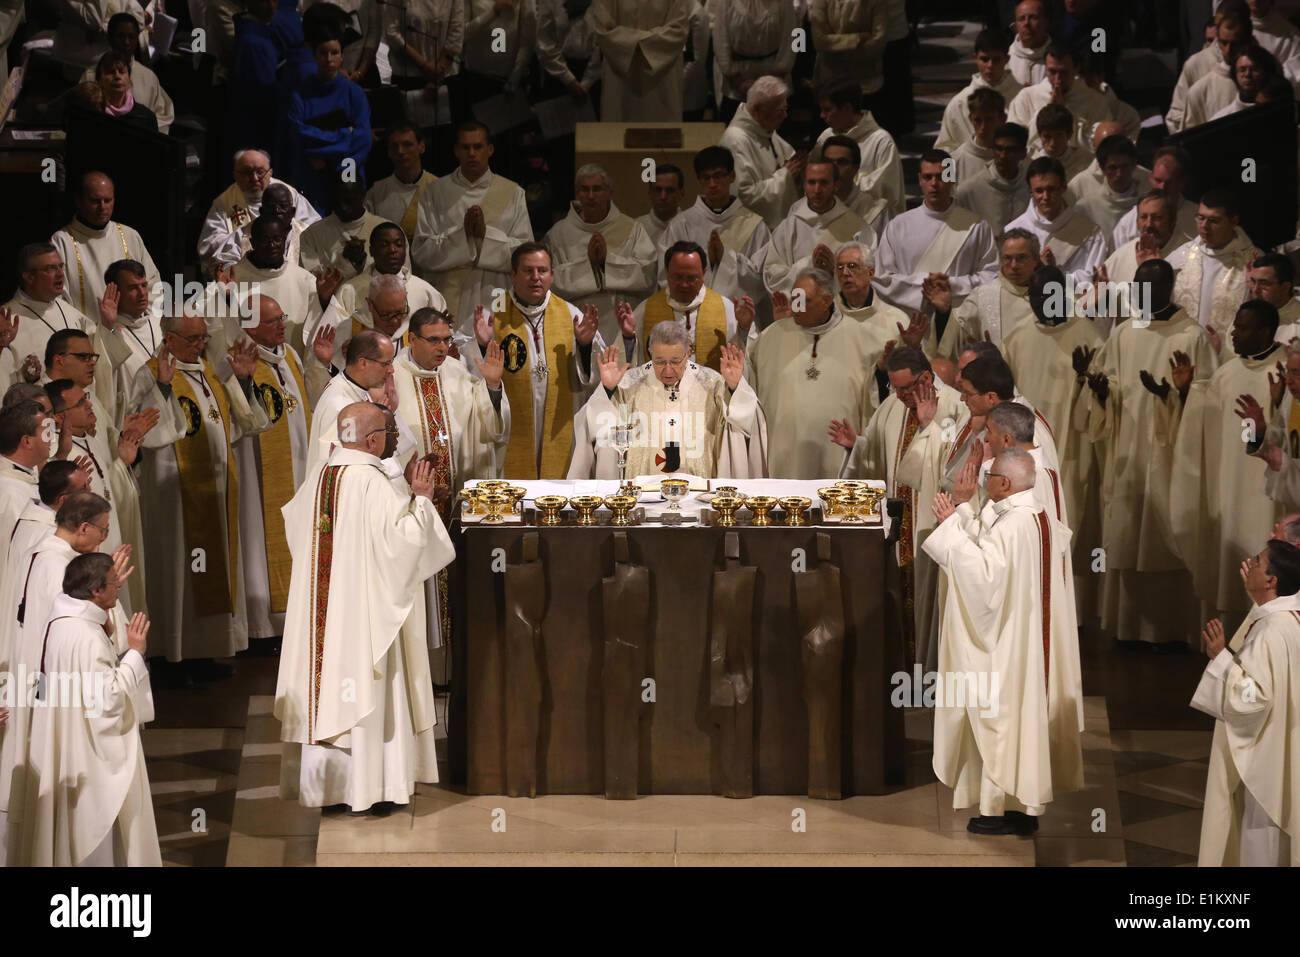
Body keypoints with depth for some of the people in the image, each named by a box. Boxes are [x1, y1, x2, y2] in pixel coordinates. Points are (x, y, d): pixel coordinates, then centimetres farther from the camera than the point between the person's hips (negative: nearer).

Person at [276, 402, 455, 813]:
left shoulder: (318, 475, 2)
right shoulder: (374, 484, -19)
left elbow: (293, 523, 17)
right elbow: (403, 539, -24)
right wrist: (421, 499, -9)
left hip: (320, 605, 7)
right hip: (364, 605, -7)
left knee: (324, 682, 14)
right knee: (364, 685, 2)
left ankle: (319, 779, 22)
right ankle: (367, 786, 6)